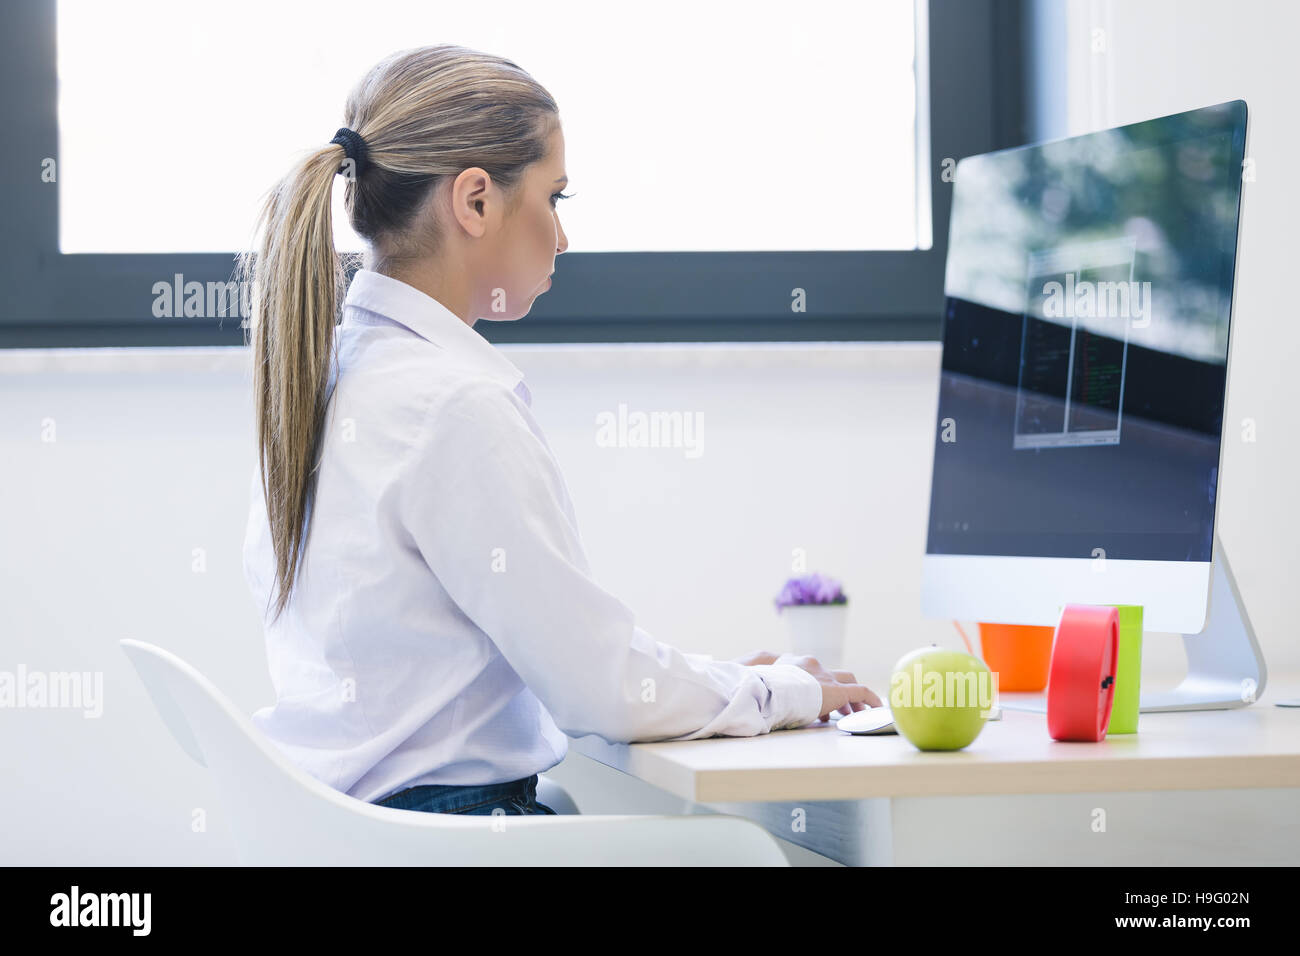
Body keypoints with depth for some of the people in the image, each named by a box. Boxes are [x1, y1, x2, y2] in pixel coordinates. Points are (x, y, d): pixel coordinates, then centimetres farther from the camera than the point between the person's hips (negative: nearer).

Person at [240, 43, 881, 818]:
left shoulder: (320, 373, 10)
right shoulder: (455, 405, -18)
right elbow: (605, 690, -13)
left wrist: (722, 675, 15)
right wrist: (783, 690, 3)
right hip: (446, 831, -9)